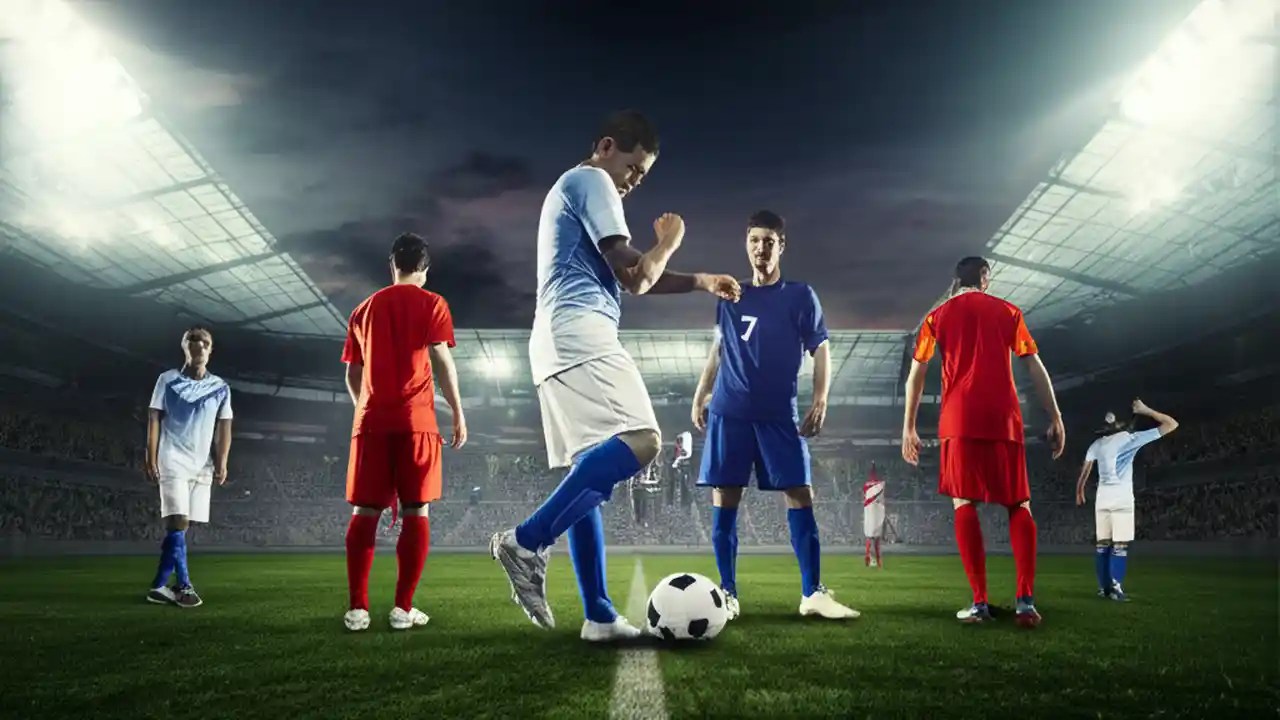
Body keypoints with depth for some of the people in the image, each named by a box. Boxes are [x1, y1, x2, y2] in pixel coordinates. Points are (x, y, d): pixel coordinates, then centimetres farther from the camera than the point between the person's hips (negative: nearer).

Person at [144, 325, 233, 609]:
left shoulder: (220, 388, 8)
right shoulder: (167, 380, 2)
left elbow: (224, 427, 7)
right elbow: (154, 420, 1)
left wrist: (222, 462, -5)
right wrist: (151, 459, -6)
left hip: (202, 465, 3)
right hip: (173, 462, -3)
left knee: (179, 526, 6)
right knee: (178, 522, -13)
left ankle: (159, 586, 14)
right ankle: (183, 585, -9)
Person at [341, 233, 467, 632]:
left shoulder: (365, 308, 16)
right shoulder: (432, 304, 3)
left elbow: (352, 375, 17)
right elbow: (442, 362, -6)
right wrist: (458, 414, 0)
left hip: (371, 420, 4)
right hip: (416, 419, -3)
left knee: (365, 512, 4)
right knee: (416, 511, 0)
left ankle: (357, 608, 0)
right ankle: (403, 608, -2)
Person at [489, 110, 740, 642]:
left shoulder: (571, 188, 32)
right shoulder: (592, 181, 0)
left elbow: (628, 279, 35)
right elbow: (635, 277, -7)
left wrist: (699, 282, 29)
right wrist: (668, 243, 12)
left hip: (557, 340, 11)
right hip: (580, 333, -11)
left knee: (588, 477, 5)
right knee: (641, 440, -23)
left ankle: (598, 615, 4)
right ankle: (527, 542, -26)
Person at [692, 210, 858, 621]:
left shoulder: (800, 295, 5)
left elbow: (820, 350, 2)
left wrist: (819, 402, -10)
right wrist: (700, 395, 14)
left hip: (779, 414, -2)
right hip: (729, 412, 2)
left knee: (800, 496, -5)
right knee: (724, 500, -1)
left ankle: (813, 593, 2)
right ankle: (727, 594, 7)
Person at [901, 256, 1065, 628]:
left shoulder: (937, 316, 14)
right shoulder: (1008, 312, 15)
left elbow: (915, 376, 10)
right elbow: (1036, 367, 9)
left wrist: (908, 428, 13)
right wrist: (1055, 418, 10)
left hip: (960, 420, -1)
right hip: (1004, 418, 1)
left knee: (964, 504, 2)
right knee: (1019, 505, 7)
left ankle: (979, 602, -6)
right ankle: (1026, 600, -5)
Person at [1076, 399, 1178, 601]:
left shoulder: (1097, 444, 10)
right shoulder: (1130, 439, -4)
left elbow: (1085, 471, 21)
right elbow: (1171, 424, -1)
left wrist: (1079, 490, 36)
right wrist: (1145, 410, 6)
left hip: (1102, 499, 5)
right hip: (1122, 499, -5)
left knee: (1102, 544, 8)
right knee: (1120, 544, -5)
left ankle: (1104, 587, 10)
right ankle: (1115, 587, -11)